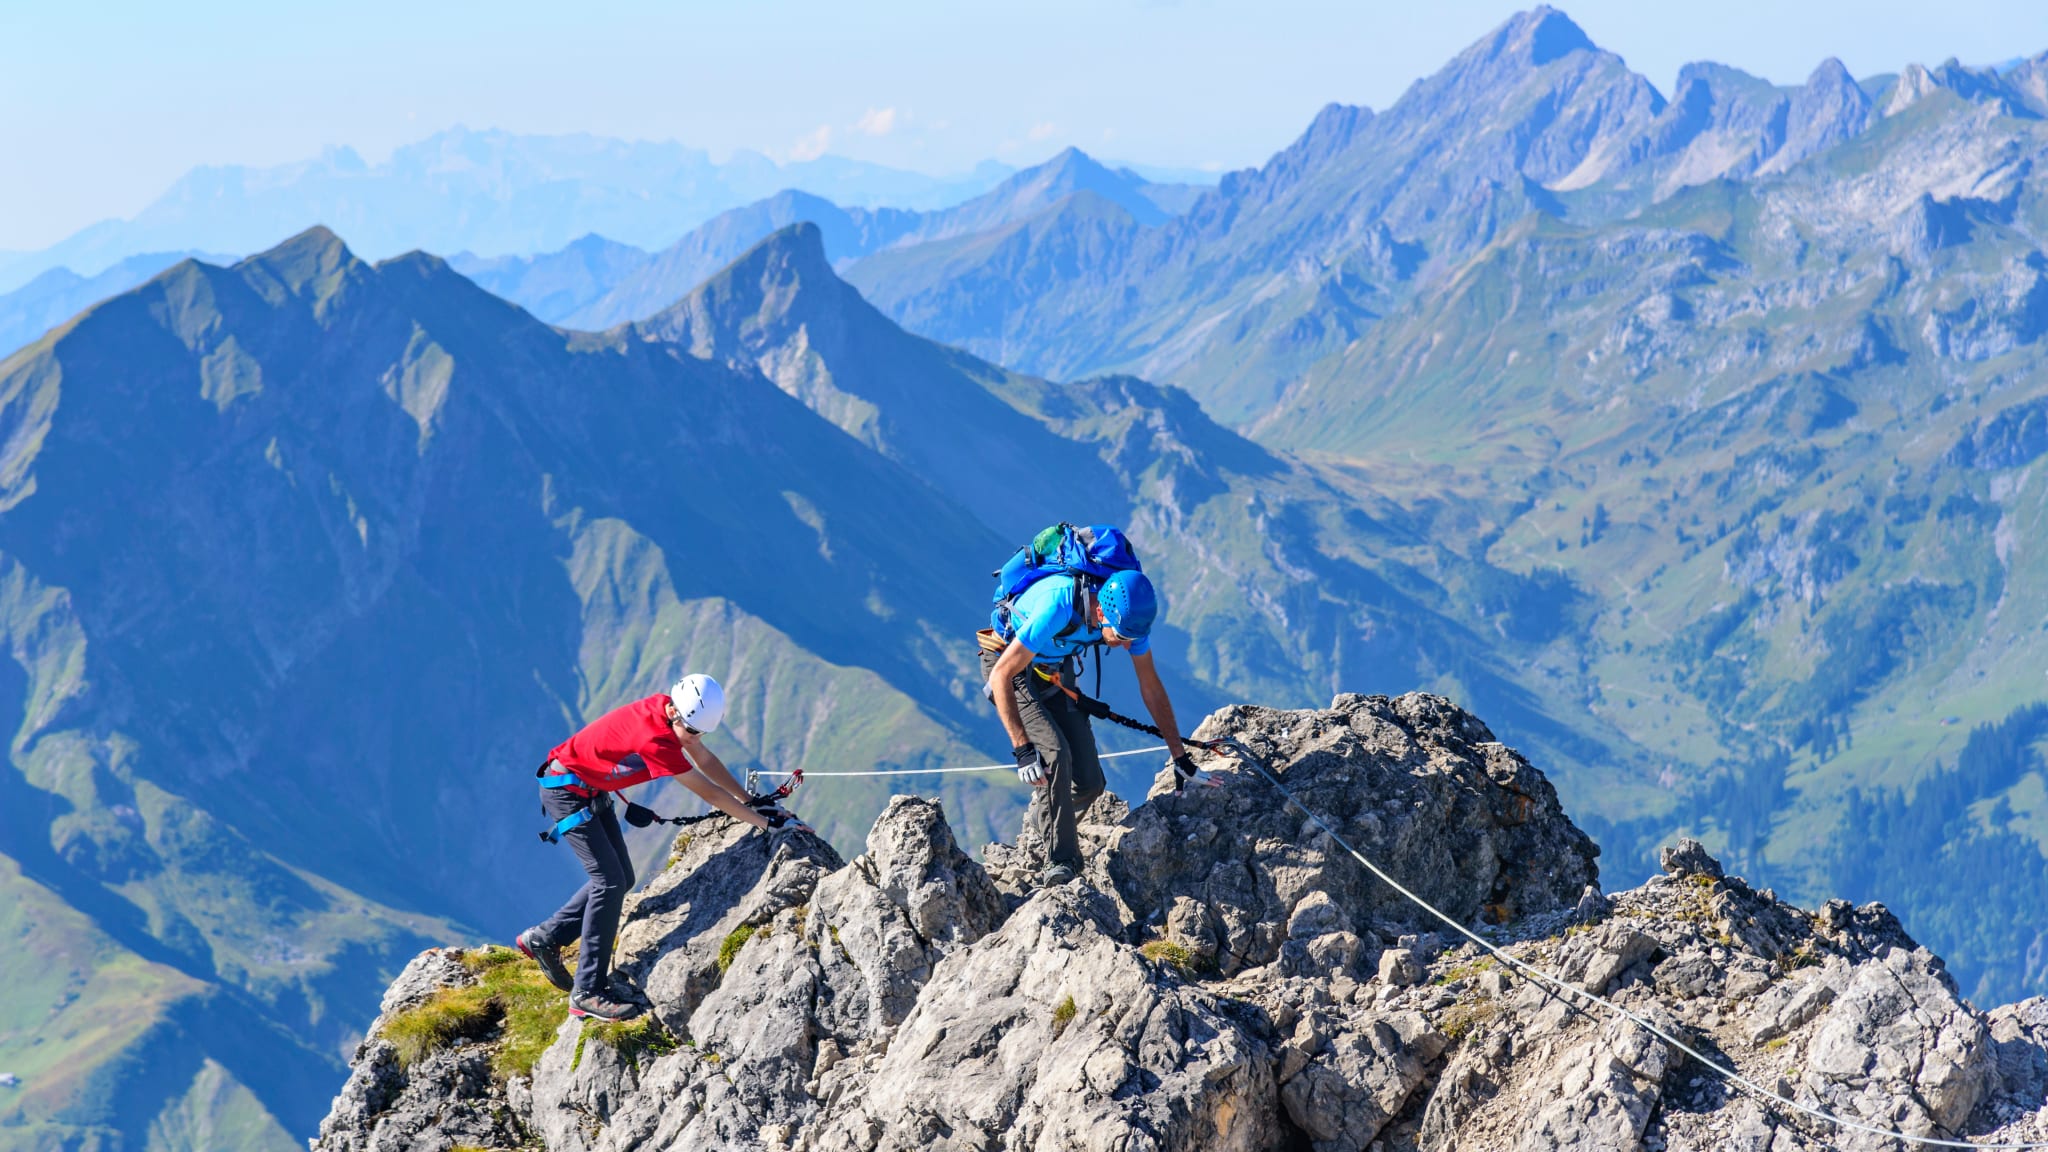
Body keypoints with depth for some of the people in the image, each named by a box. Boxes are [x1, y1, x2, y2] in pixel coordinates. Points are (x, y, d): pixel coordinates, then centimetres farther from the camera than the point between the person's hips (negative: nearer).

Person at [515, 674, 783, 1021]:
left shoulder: (670, 712, -7)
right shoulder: (653, 738, -32)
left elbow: (704, 758, 6)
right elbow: (708, 791, -27)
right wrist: (765, 821, -22)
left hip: (593, 791, 10)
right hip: (566, 790, -10)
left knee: (620, 878, 8)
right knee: (609, 881, -14)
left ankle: (544, 938, 20)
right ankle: (588, 993, -12)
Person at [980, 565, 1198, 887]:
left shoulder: (1131, 613, -21)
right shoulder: (1059, 607, -40)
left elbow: (1151, 686, -5)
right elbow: (1001, 675, -34)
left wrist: (1179, 755, -1)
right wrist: (1022, 748, -39)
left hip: (1055, 670, 5)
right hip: (1007, 663, -5)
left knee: (1089, 783, -5)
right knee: (1054, 754, -28)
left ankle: (1042, 815, 27)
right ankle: (1060, 864, -19)